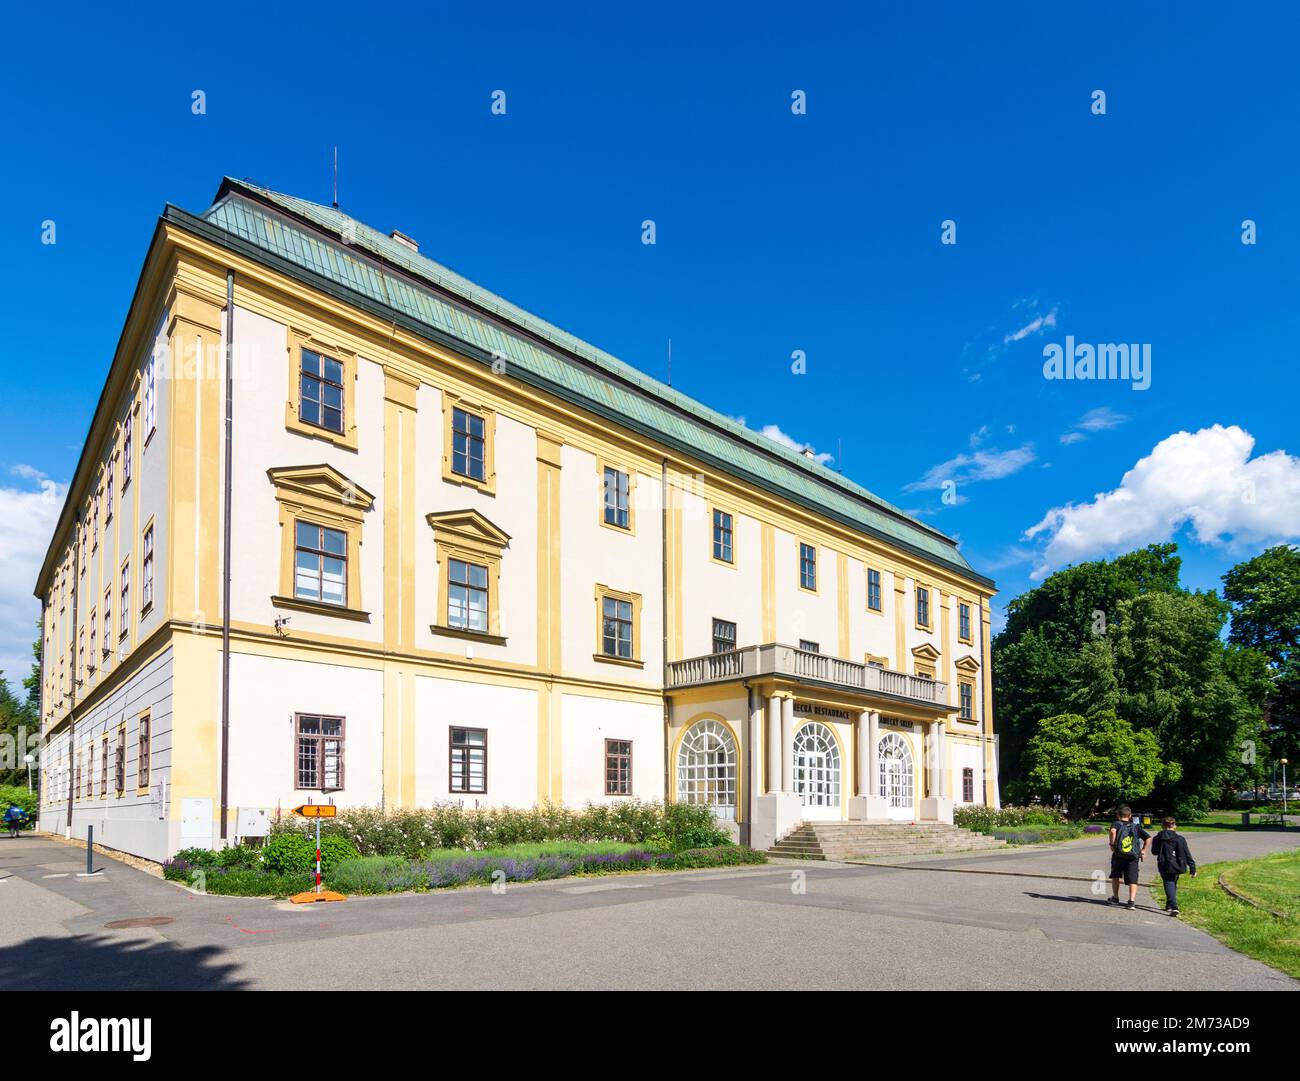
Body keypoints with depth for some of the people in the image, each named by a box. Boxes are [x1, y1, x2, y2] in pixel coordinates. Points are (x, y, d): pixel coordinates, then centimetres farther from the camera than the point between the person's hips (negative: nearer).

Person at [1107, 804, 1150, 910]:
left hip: (1118, 856, -1)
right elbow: (1148, 838, 7)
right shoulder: (1136, 826, 12)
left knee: (1115, 876, 20)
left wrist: (1112, 844, -13)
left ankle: (1115, 898, 28)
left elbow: (1113, 830, -23)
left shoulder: (1116, 823, 1)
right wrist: (1143, 850, 12)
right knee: (1132, 880, 0)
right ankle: (1132, 901, -14)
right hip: (1133, 857, 1)